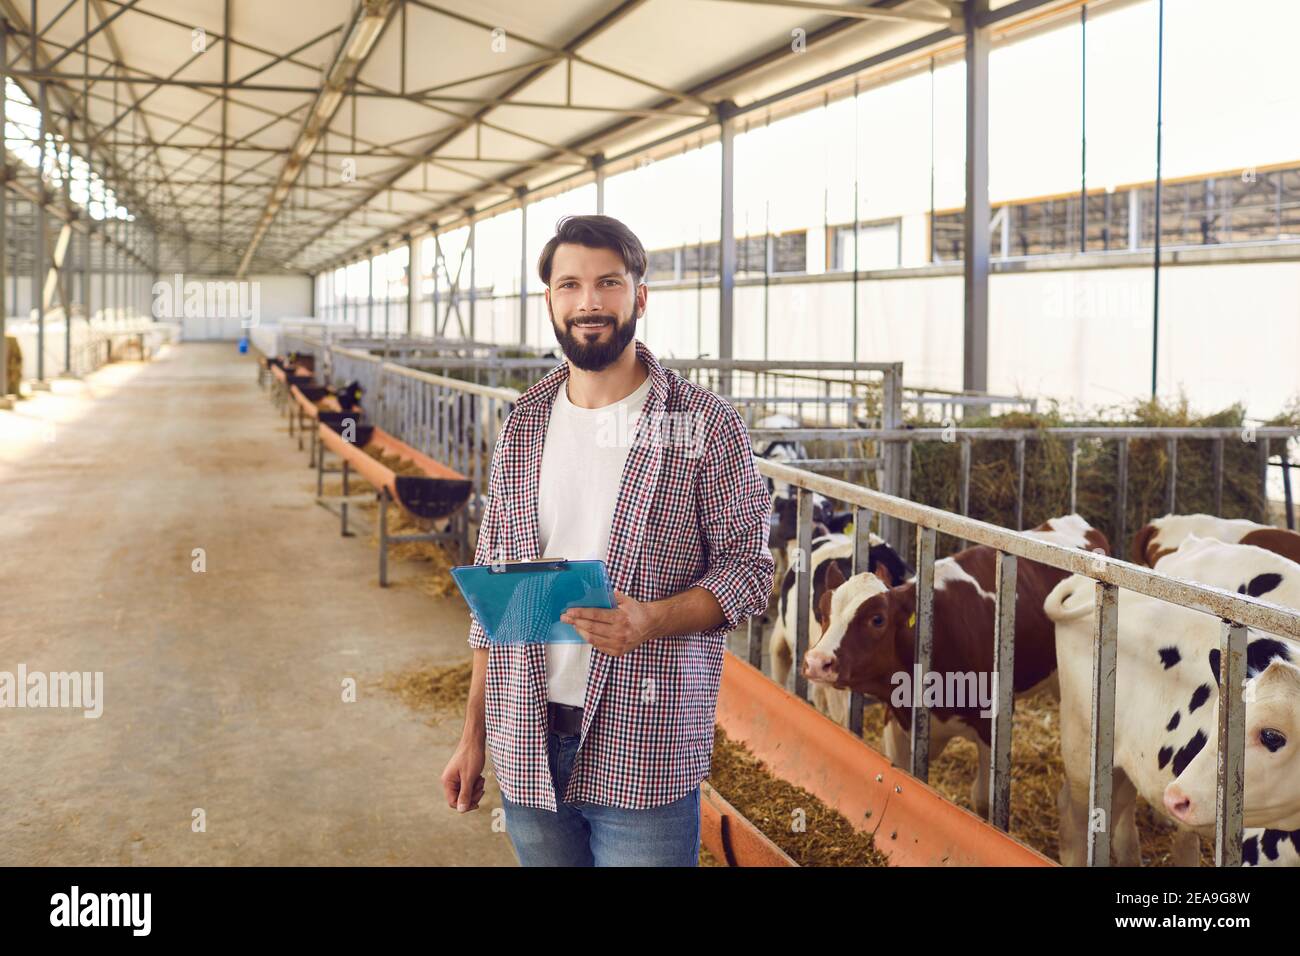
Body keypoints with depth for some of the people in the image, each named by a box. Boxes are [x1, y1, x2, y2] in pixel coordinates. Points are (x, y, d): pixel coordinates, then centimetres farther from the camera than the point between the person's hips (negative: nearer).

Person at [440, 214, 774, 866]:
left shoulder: (706, 424, -4)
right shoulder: (523, 426, 9)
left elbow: (748, 567, -4)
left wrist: (652, 620, -23)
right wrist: (474, 734, 11)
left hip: (645, 752, -4)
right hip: (527, 745, 4)